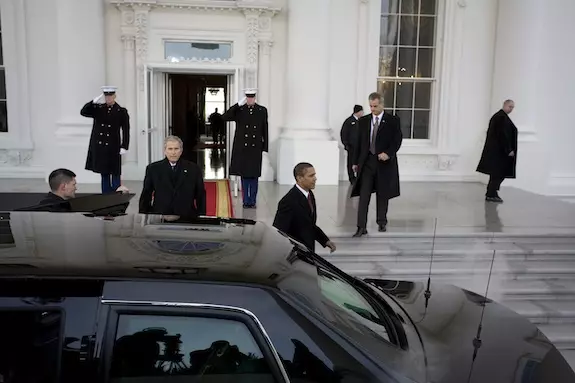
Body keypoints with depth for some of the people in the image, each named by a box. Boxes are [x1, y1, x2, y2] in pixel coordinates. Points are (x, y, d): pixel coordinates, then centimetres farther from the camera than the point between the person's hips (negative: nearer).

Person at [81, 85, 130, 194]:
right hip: (99, 148, 3)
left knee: (115, 176, 2)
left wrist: (124, 147, -12)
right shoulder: (97, 109, 7)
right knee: (104, 175, 11)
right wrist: (94, 101, -15)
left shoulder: (122, 111, -1)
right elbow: (83, 112, -5)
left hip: (113, 149, -3)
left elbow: (126, 131, -4)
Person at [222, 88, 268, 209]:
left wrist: (265, 147, 2)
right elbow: (224, 117, -12)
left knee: (254, 176, 5)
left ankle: (252, 201, 14)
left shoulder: (262, 110, 4)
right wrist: (238, 104, -16)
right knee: (244, 176, 6)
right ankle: (246, 201, 15)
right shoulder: (239, 110, 2)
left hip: (255, 149, 0)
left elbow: (265, 130, 5)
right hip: (242, 148, 0)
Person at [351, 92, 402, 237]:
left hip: (384, 162, -1)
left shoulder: (393, 120, 0)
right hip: (366, 162, 2)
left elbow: (398, 139, -3)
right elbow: (358, 142, 10)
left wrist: (388, 153, -18)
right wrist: (355, 162, 8)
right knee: (364, 195, -5)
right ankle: (361, 227, -5)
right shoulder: (363, 121, 8)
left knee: (383, 195, 10)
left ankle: (382, 222, 27)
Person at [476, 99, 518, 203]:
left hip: (493, 149, 10)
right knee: (499, 173, -4)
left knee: (495, 173, 14)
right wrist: (509, 150, -19)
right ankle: (491, 194, -2)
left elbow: (491, 132, 19)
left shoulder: (496, 116, 16)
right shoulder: (503, 117, -15)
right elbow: (503, 135, -21)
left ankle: (490, 194, 18)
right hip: (500, 150, -10)